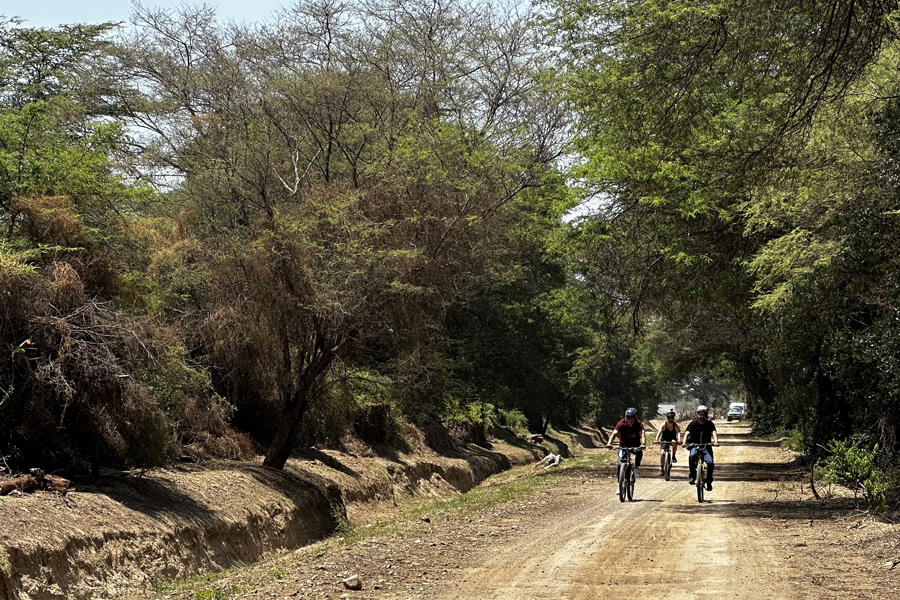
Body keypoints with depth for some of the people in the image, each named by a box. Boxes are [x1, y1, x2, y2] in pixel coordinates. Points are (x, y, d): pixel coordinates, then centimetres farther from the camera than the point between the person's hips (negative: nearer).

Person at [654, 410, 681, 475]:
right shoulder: (664, 425, -18)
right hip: (664, 440, 0)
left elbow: (678, 432, -34)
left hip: (672, 440, 0)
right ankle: (661, 468, -7)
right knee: (662, 453, -17)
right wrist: (656, 440, -48)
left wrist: (679, 440, -54)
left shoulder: (676, 426, -18)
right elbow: (659, 432, -31)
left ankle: (673, 456, -13)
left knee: (674, 443, -36)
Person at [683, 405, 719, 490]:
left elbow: (714, 433, -17)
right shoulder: (693, 423, -4)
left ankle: (709, 482, 2)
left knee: (710, 462, -20)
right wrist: (684, 442, -36)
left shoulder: (710, 424, -2)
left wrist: (716, 441, -38)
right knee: (692, 456, -35)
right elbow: (687, 433, -16)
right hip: (694, 445, -1)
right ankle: (692, 476, -25)